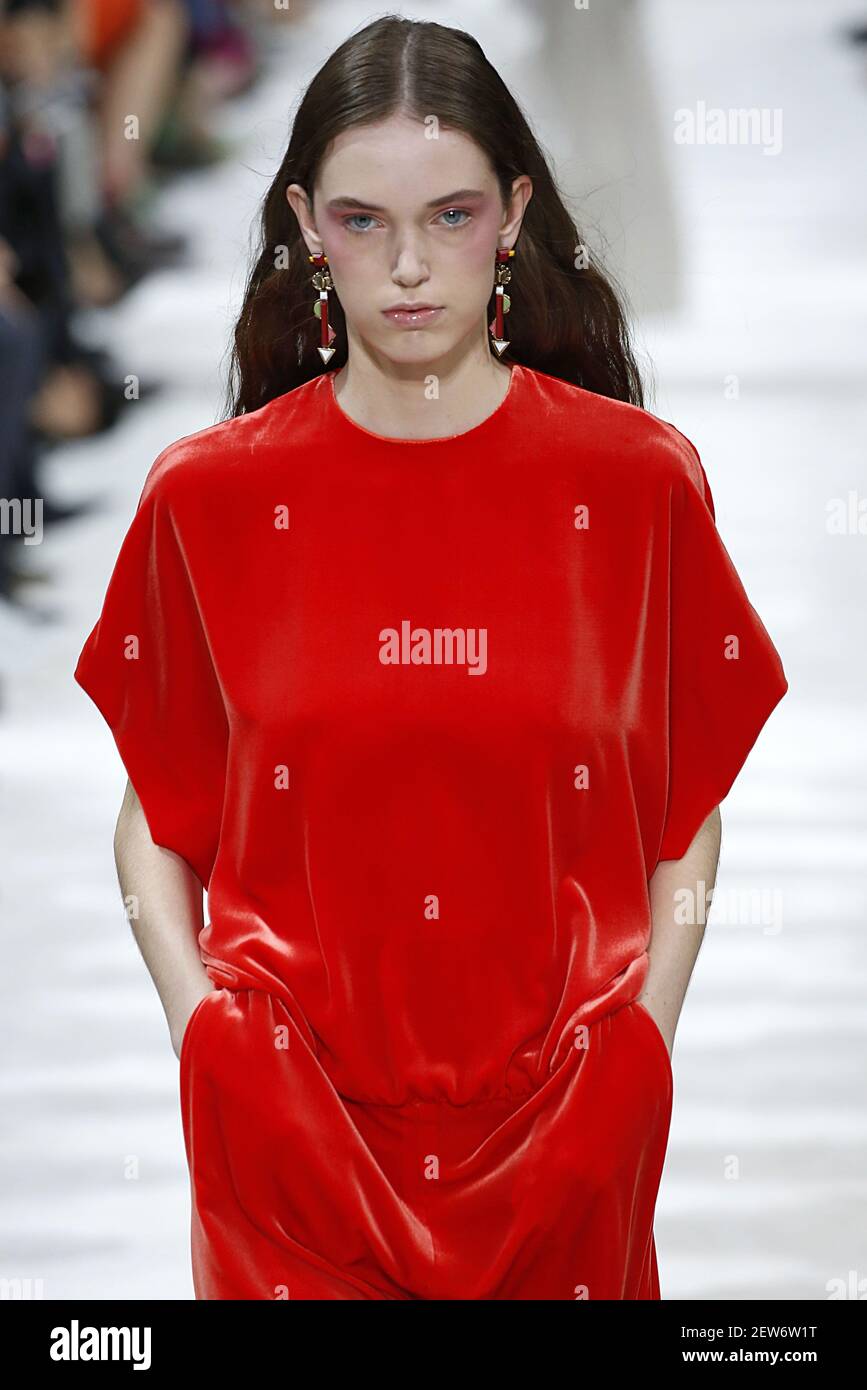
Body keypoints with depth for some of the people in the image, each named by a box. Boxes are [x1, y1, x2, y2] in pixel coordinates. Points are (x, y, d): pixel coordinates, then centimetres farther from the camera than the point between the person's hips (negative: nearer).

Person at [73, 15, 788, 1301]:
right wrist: (205, 1030, -6)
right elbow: (156, 818, 7)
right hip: (296, 1123, 0)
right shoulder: (211, 494, 0)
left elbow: (689, 818, 5)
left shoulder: (638, 480, -1)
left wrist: (641, 1046, -5)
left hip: (556, 1129, 0)